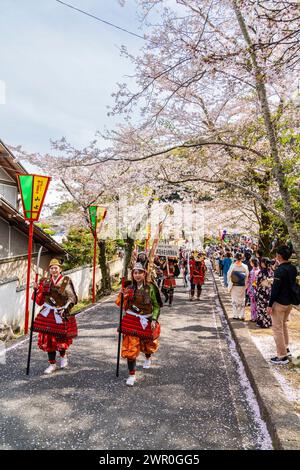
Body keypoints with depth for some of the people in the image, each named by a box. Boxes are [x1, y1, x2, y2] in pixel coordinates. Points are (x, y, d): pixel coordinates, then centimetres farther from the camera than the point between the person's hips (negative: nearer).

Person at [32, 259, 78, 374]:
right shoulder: (45, 281, 5)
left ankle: (63, 356, 35)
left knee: (61, 338, 3)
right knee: (48, 338, 5)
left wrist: (67, 307, -20)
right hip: (48, 314, 3)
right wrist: (37, 290, -7)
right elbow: (40, 301, 8)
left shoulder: (66, 281, -5)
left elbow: (72, 298, -6)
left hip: (61, 314, -3)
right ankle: (52, 364, 20)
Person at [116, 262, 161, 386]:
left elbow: (156, 305, -4)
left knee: (147, 343, 20)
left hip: (146, 320, 0)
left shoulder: (150, 288, -8)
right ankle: (132, 375, 6)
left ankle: (147, 358, 55)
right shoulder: (129, 288, -1)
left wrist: (154, 319, -14)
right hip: (131, 321, 0)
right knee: (130, 347, -7)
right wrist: (123, 296, -16)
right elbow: (121, 304, 3)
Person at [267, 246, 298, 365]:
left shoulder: (280, 270, -22)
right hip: (289, 302, 9)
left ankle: (282, 356, 6)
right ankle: (286, 349, 33)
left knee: (277, 328, 1)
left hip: (279, 303, -8)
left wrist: (270, 305, -16)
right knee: (283, 325, 24)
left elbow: (275, 289, -21)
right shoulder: (293, 268, 3)